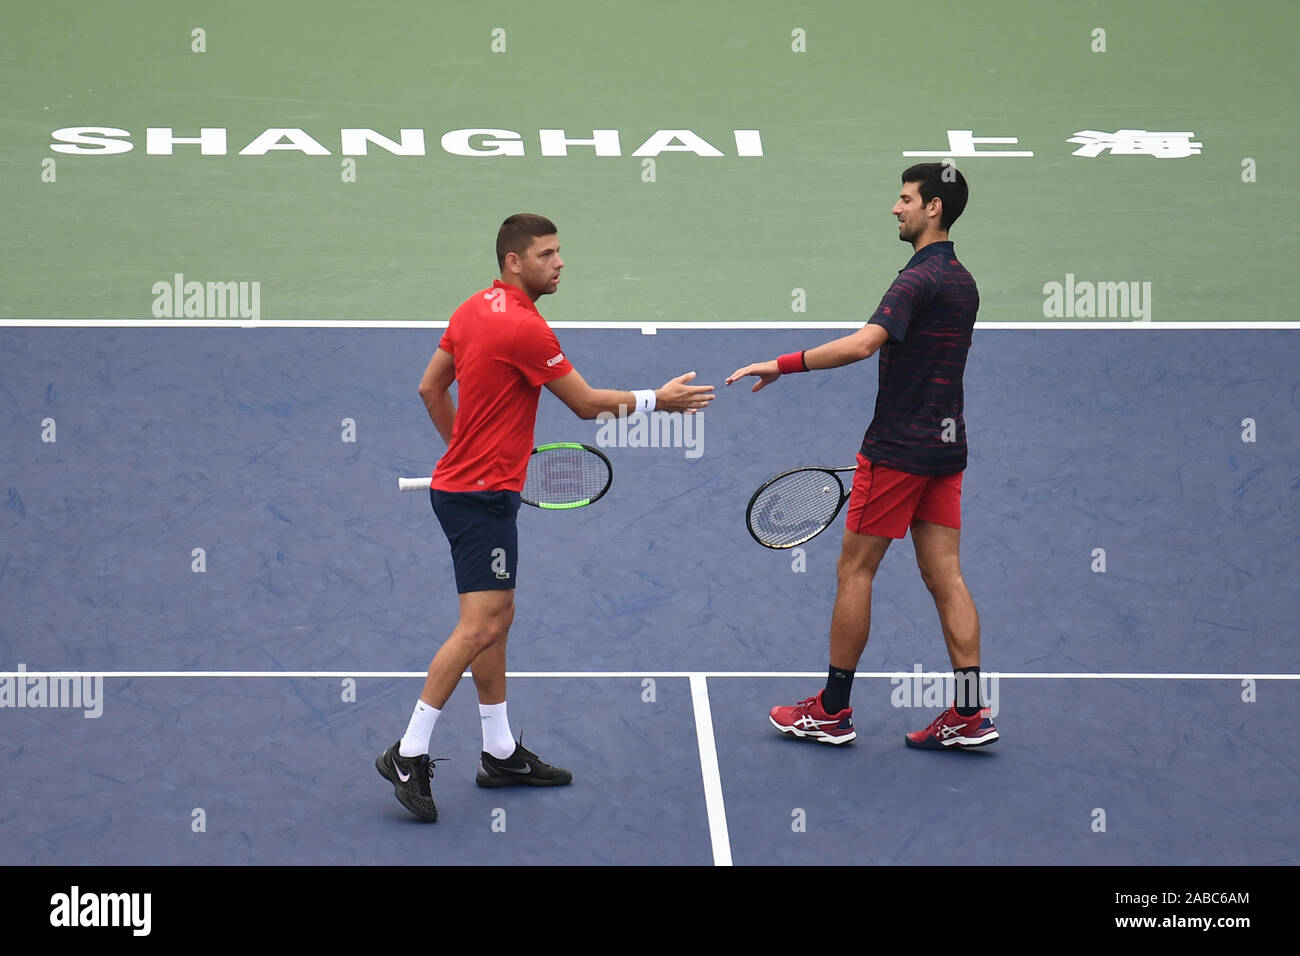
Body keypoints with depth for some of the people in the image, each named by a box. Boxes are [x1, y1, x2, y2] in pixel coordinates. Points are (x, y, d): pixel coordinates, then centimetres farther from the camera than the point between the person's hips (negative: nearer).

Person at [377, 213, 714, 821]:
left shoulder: (474, 310, 9)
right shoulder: (524, 327, -18)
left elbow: (430, 387, 17)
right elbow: (587, 405, -10)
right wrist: (657, 400, 2)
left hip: (463, 482, 10)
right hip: (482, 494, -10)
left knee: (497, 618, 14)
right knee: (479, 626, -12)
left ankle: (500, 754, 21)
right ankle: (409, 755, -11)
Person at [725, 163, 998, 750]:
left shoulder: (919, 280, -17)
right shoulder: (962, 282, 13)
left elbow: (863, 344, -34)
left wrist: (782, 365, -32)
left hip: (898, 449, -9)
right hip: (945, 444, 9)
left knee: (854, 571, 2)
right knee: (944, 576, 7)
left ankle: (832, 711, 9)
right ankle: (969, 713, 3)